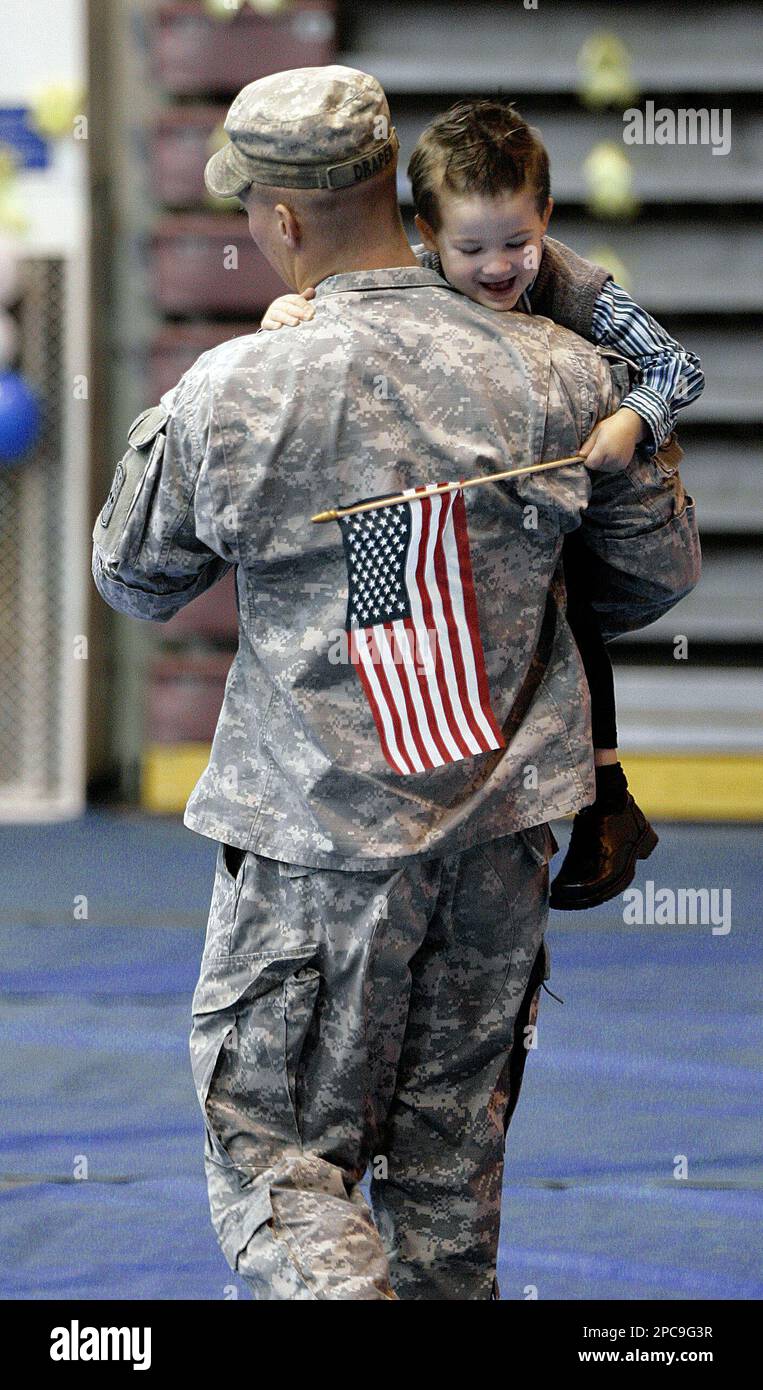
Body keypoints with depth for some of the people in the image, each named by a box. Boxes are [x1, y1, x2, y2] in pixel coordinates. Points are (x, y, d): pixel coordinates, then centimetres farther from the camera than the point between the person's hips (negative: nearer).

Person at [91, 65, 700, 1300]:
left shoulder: (228, 398, -11)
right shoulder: (559, 377, -3)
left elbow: (134, 580, 6)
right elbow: (660, 572, 10)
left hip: (314, 841, -4)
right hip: (502, 834, 4)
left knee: (275, 1165, 2)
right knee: (449, 1173, 15)